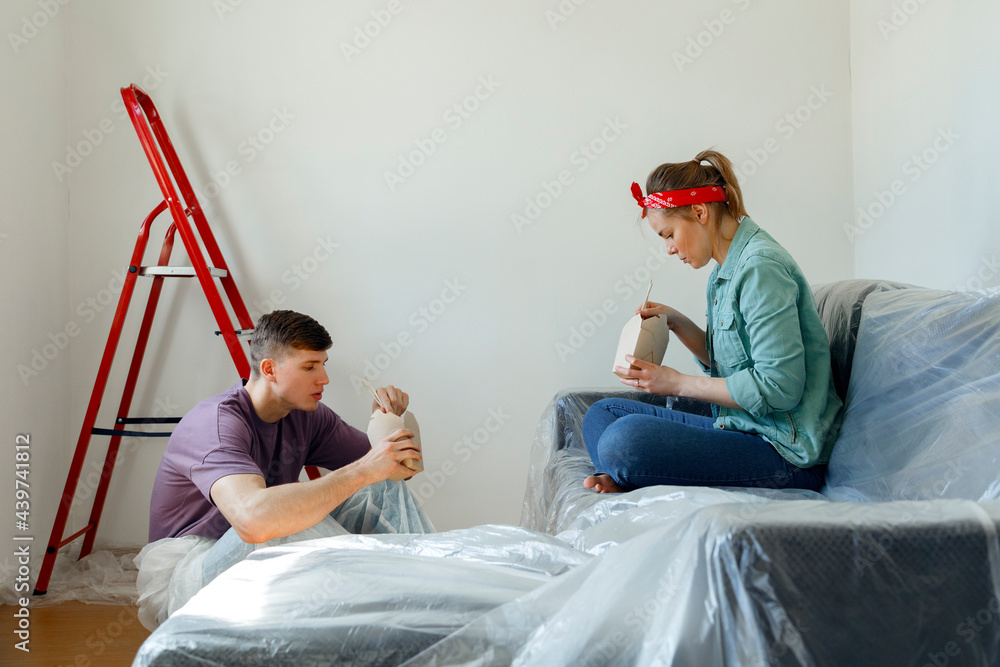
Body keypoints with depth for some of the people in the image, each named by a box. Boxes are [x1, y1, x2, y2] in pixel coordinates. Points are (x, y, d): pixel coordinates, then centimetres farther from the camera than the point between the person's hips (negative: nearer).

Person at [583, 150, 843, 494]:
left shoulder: (761, 266, -17)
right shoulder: (725, 270, 13)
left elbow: (778, 386, -22)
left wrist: (679, 384, -15)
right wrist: (676, 323, 6)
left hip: (785, 453, -10)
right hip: (741, 427, 11)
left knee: (625, 438, -32)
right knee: (603, 413, 10)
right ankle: (621, 477, -15)